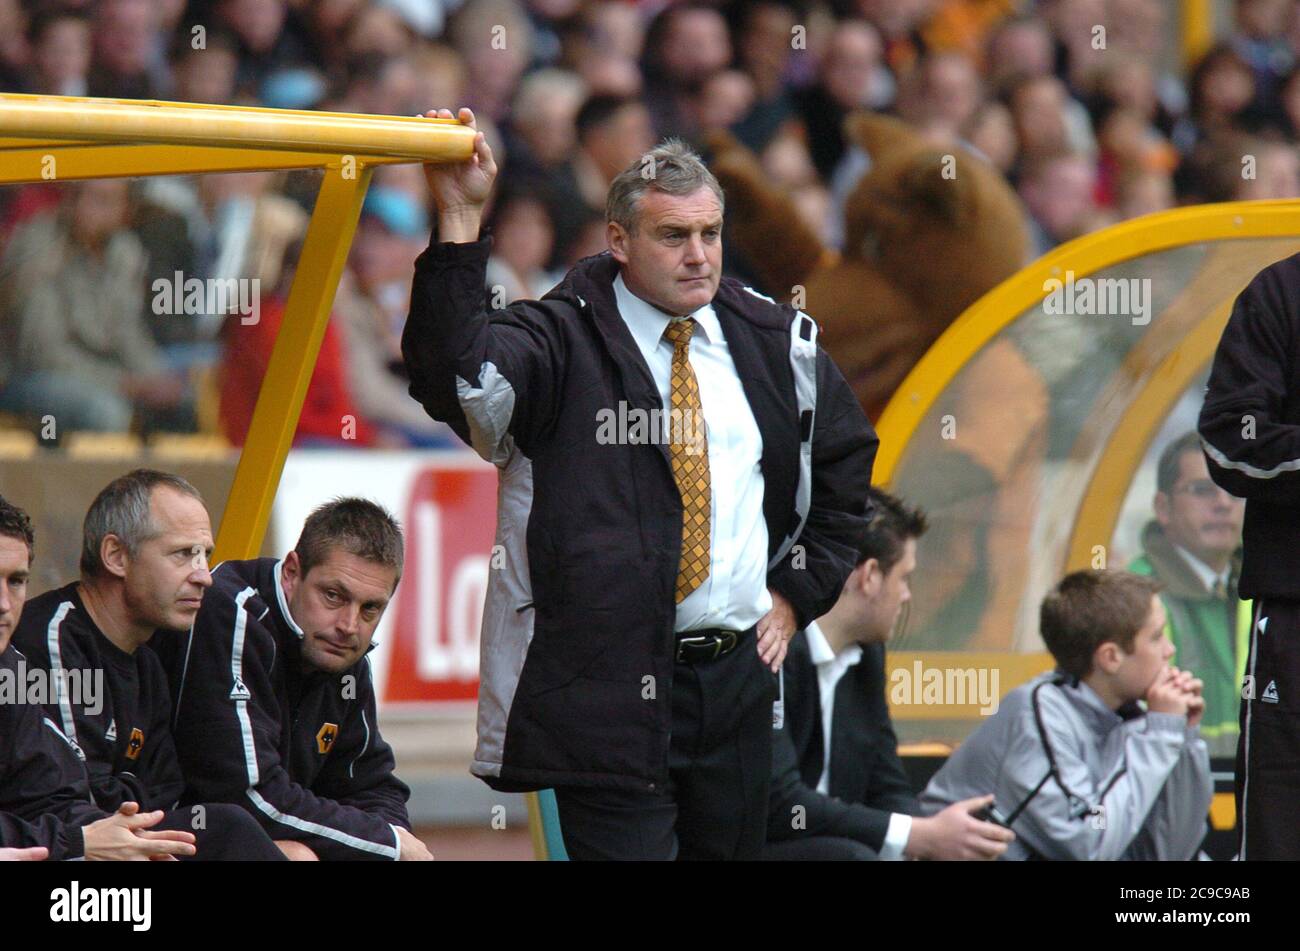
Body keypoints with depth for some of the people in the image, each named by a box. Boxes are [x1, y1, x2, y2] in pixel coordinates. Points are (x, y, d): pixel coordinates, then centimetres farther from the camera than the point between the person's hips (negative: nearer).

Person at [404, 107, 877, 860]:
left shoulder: (772, 340, 10)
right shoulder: (563, 344, -6)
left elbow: (846, 453, 27)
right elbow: (455, 374, -27)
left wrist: (800, 592, 17)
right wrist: (461, 225, -35)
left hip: (737, 676, 6)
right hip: (609, 680, -6)